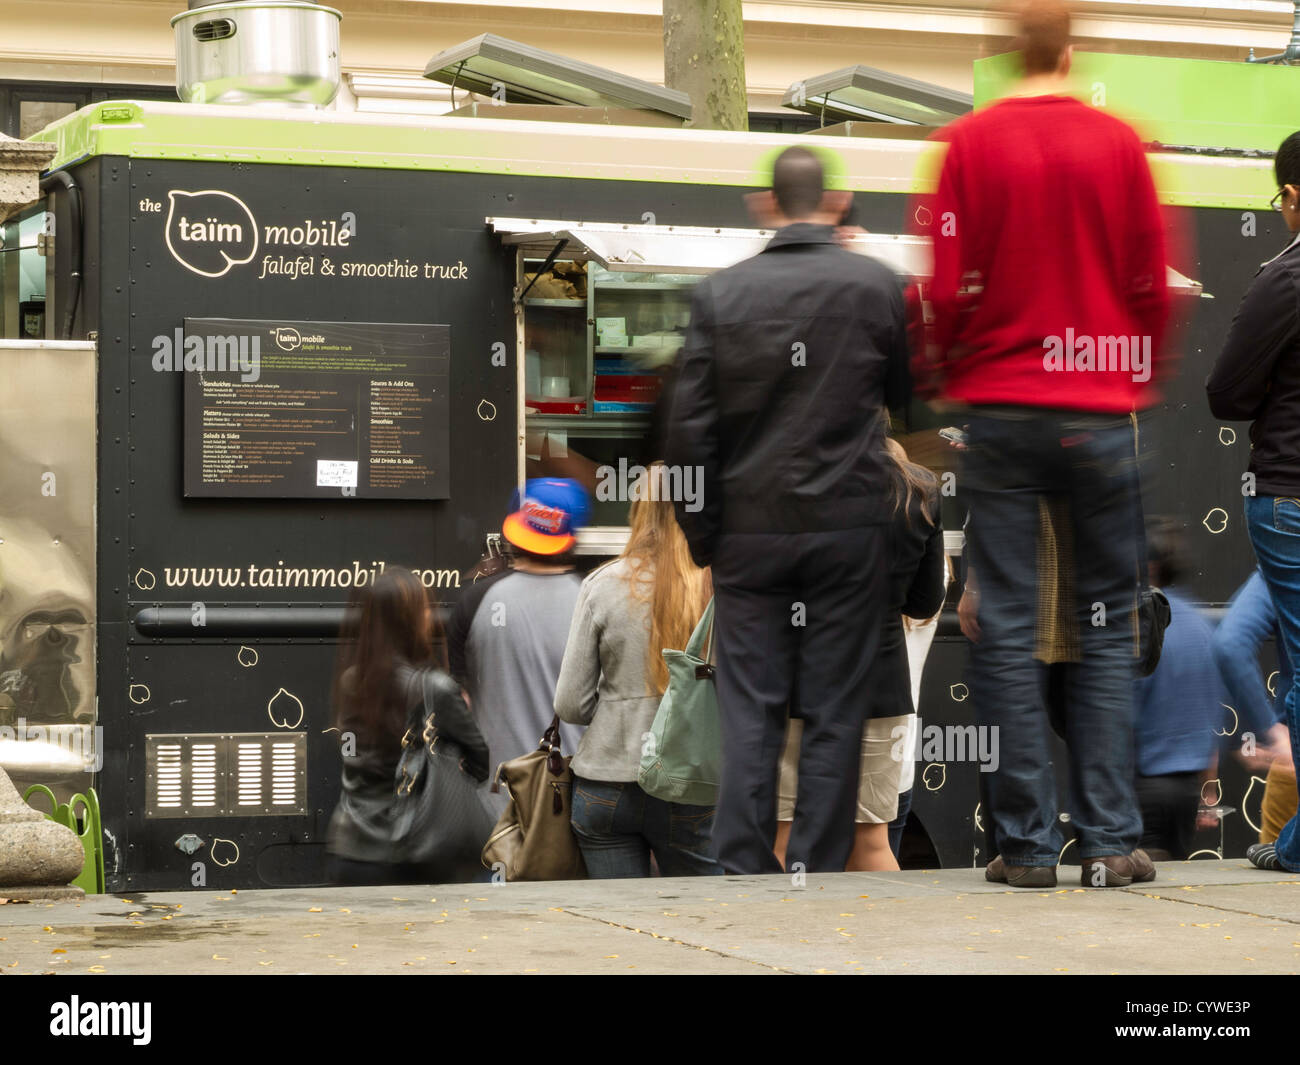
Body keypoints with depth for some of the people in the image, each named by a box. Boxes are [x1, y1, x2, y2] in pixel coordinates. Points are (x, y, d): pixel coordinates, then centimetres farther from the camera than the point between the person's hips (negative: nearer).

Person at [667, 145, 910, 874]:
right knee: (835, 711, 3)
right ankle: (820, 869, 3)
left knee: (751, 711, 5)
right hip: (848, 524, -1)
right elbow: (908, 397, 10)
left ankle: (745, 866, 3)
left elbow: (690, 427, -1)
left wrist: (703, 536, 7)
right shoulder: (878, 286, -3)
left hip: (751, 531, 1)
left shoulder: (720, 294, -1)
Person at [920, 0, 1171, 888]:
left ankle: (1027, 843, 1)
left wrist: (948, 378, 16)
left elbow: (948, 288, -2)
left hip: (1002, 409, 0)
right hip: (1102, 415, 1)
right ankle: (1110, 840, 1)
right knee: (1107, 627, 7)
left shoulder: (968, 146, -2)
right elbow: (1153, 285, 4)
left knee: (1007, 631, 3)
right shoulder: (1119, 145, 0)